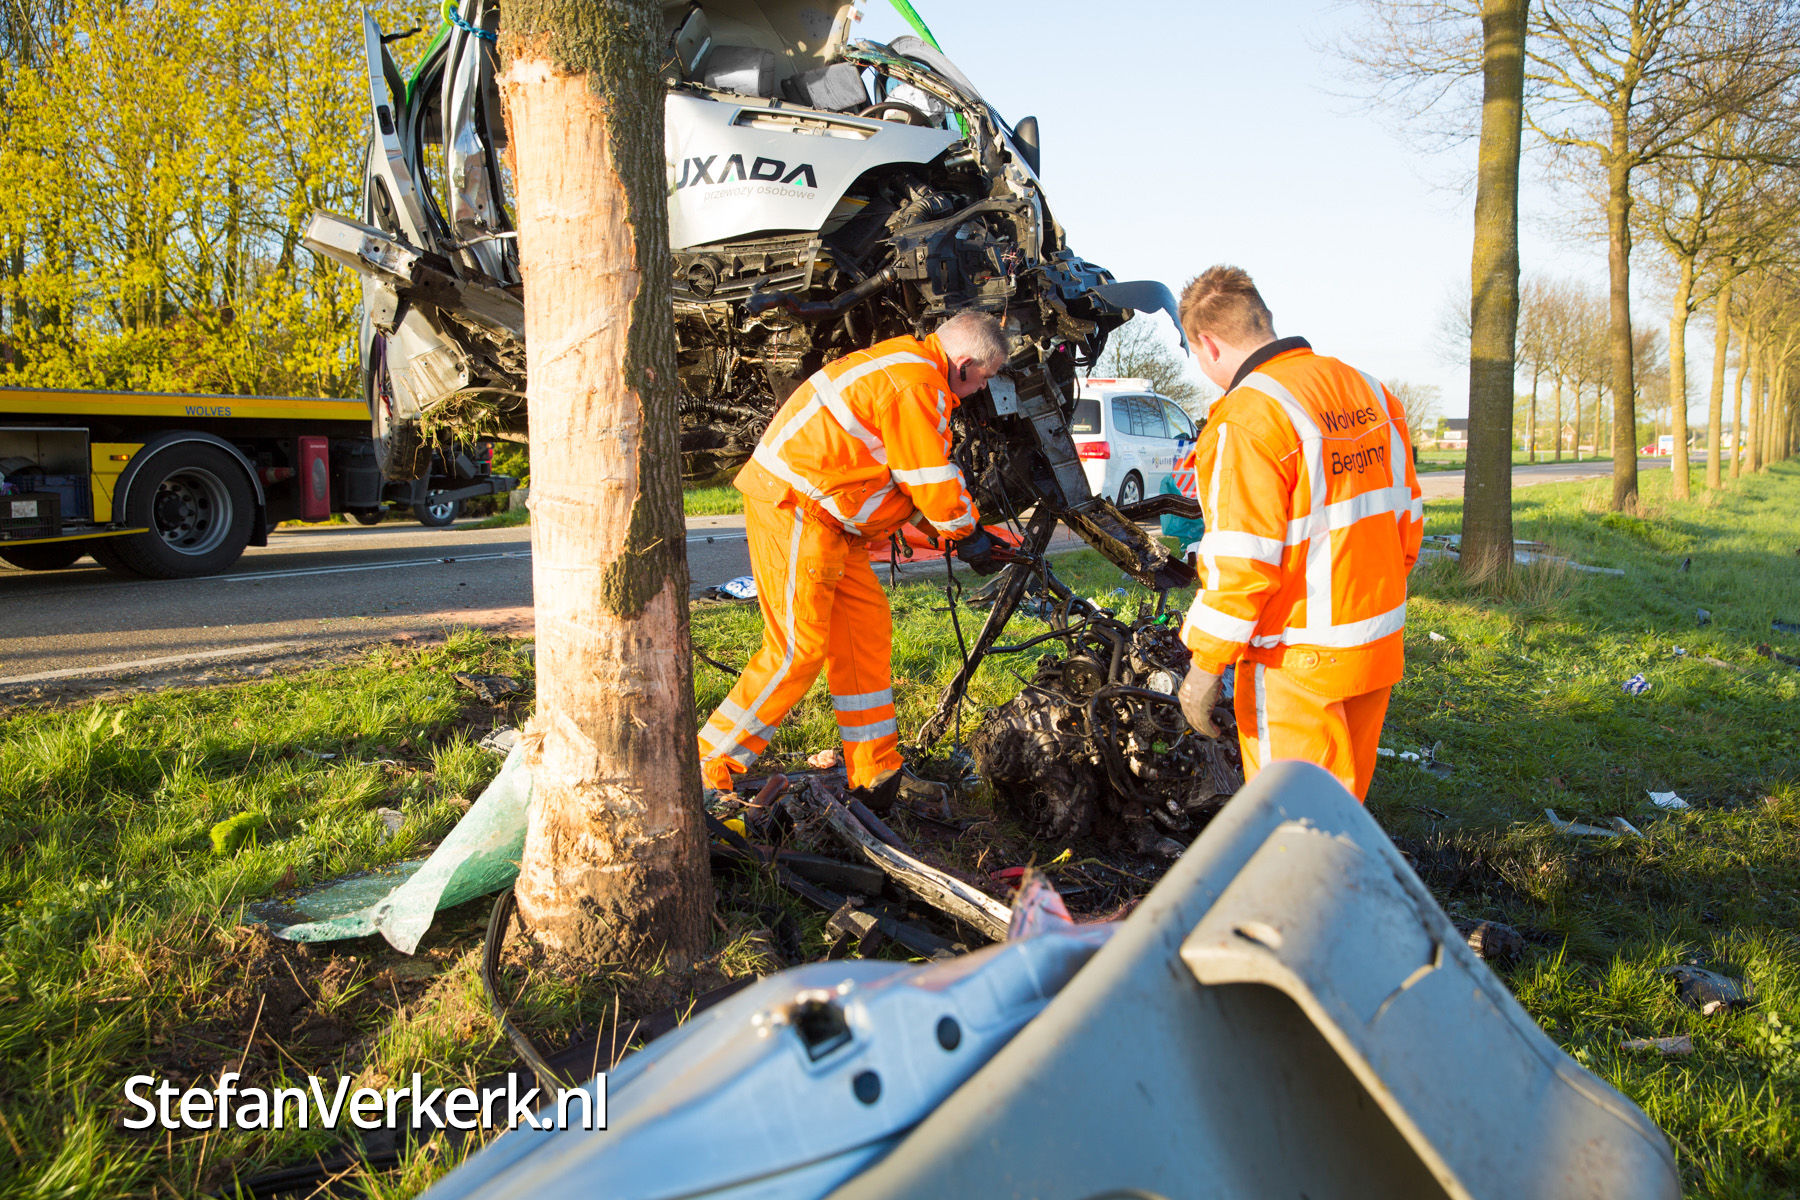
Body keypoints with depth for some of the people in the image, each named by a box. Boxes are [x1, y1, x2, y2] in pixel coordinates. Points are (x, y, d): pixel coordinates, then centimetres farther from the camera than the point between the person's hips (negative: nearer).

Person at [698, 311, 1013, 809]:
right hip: (793, 510, -11)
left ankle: (877, 774, 15)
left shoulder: (907, 365, 17)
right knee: (800, 648, -9)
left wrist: (965, 534, 18)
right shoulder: (916, 385, -17)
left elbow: (921, 480, 22)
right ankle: (707, 769, 0)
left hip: (822, 514, 11)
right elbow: (933, 483, -14)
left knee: (867, 628, 9)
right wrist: (967, 535, 3)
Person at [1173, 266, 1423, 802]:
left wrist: (1206, 665, -16)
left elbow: (1242, 561, -23)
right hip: (1378, 646, 8)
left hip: (1298, 662, -8)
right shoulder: (1369, 390, 7)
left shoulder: (1248, 417, -20)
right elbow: (1407, 510, 13)